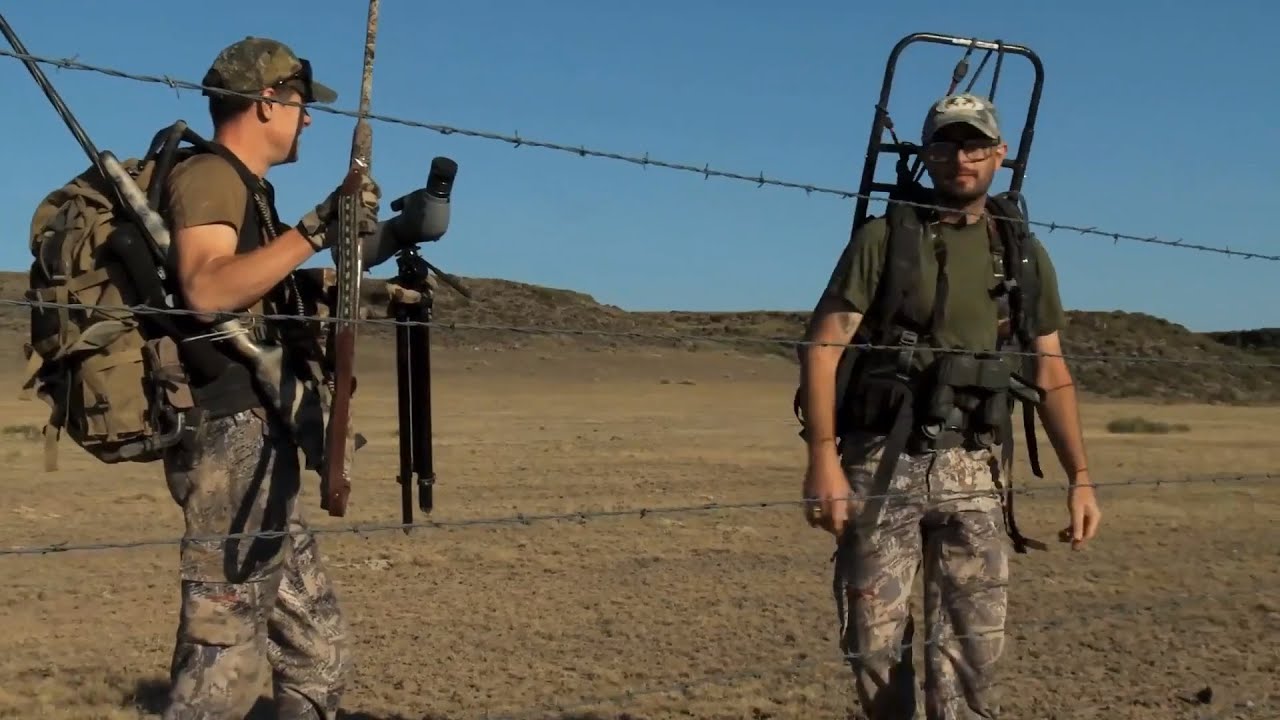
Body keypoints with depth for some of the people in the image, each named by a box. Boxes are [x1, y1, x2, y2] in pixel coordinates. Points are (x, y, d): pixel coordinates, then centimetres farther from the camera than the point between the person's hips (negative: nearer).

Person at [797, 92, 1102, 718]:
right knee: (875, 639, 3)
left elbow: (1051, 374, 13)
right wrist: (823, 459, -18)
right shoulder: (883, 238, -1)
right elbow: (822, 347, -7)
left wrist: (1079, 478, 5)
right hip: (880, 462, -2)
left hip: (971, 470, 3)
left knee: (973, 647, -2)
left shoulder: (1025, 256, 11)